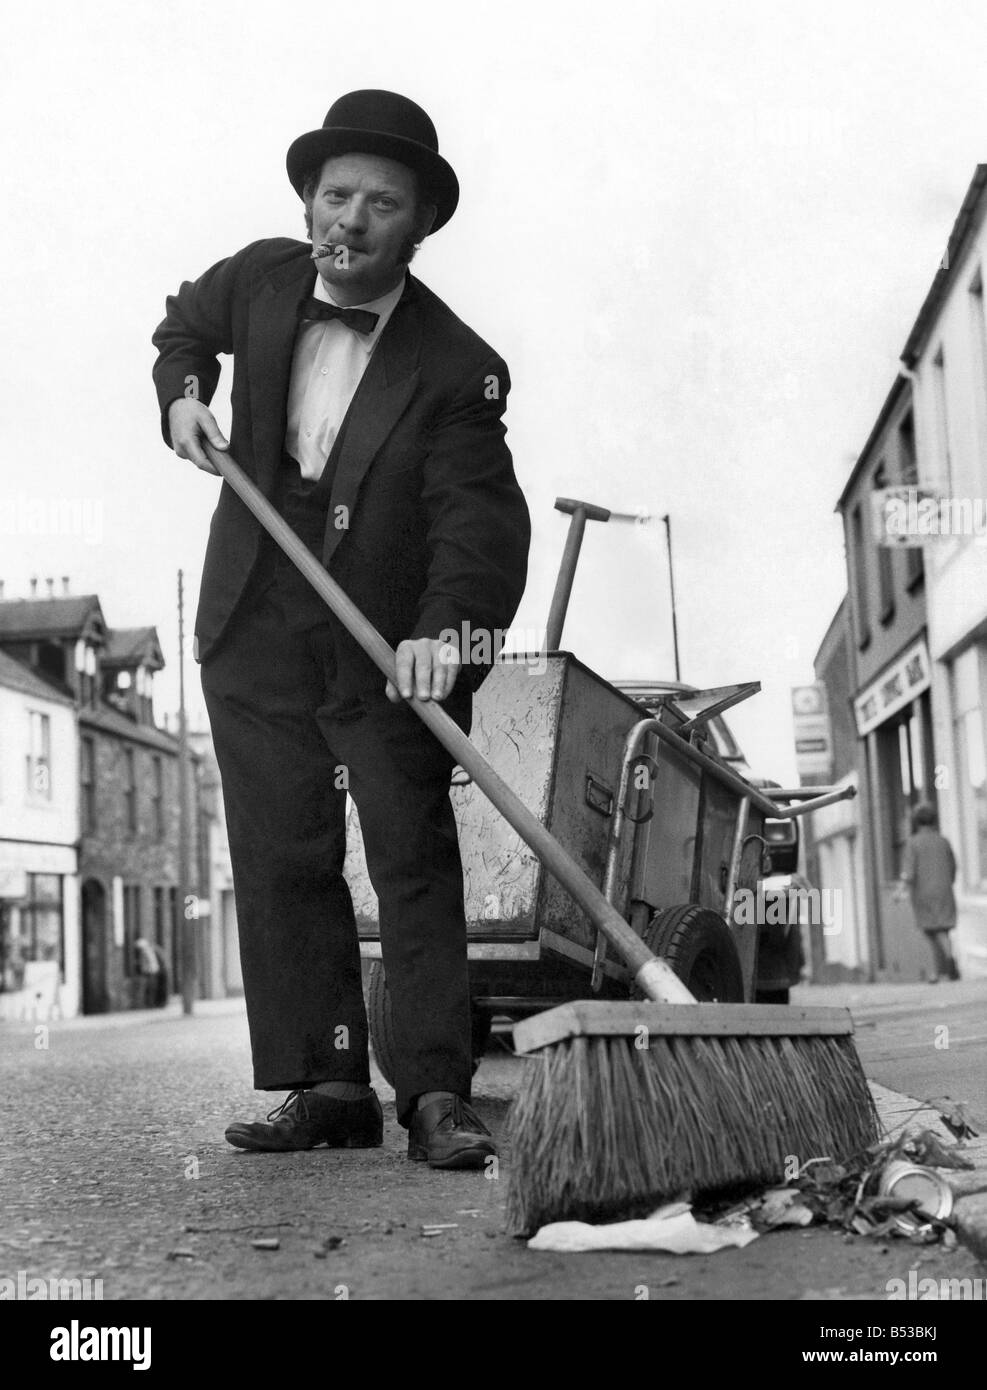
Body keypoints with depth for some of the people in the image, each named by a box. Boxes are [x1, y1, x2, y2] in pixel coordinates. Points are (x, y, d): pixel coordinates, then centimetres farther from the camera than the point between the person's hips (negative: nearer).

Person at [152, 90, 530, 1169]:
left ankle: (436, 1094, -3)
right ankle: (326, 1085, 10)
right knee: (281, 863, 3)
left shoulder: (457, 369, -14)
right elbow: (185, 324, 24)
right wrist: (182, 391, 4)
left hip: (393, 647, -4)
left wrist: (446, 630, -40)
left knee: (415, 860, -5)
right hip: (255, 635, 4)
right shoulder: (259, 279, 0)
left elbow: (477, 516, -23)